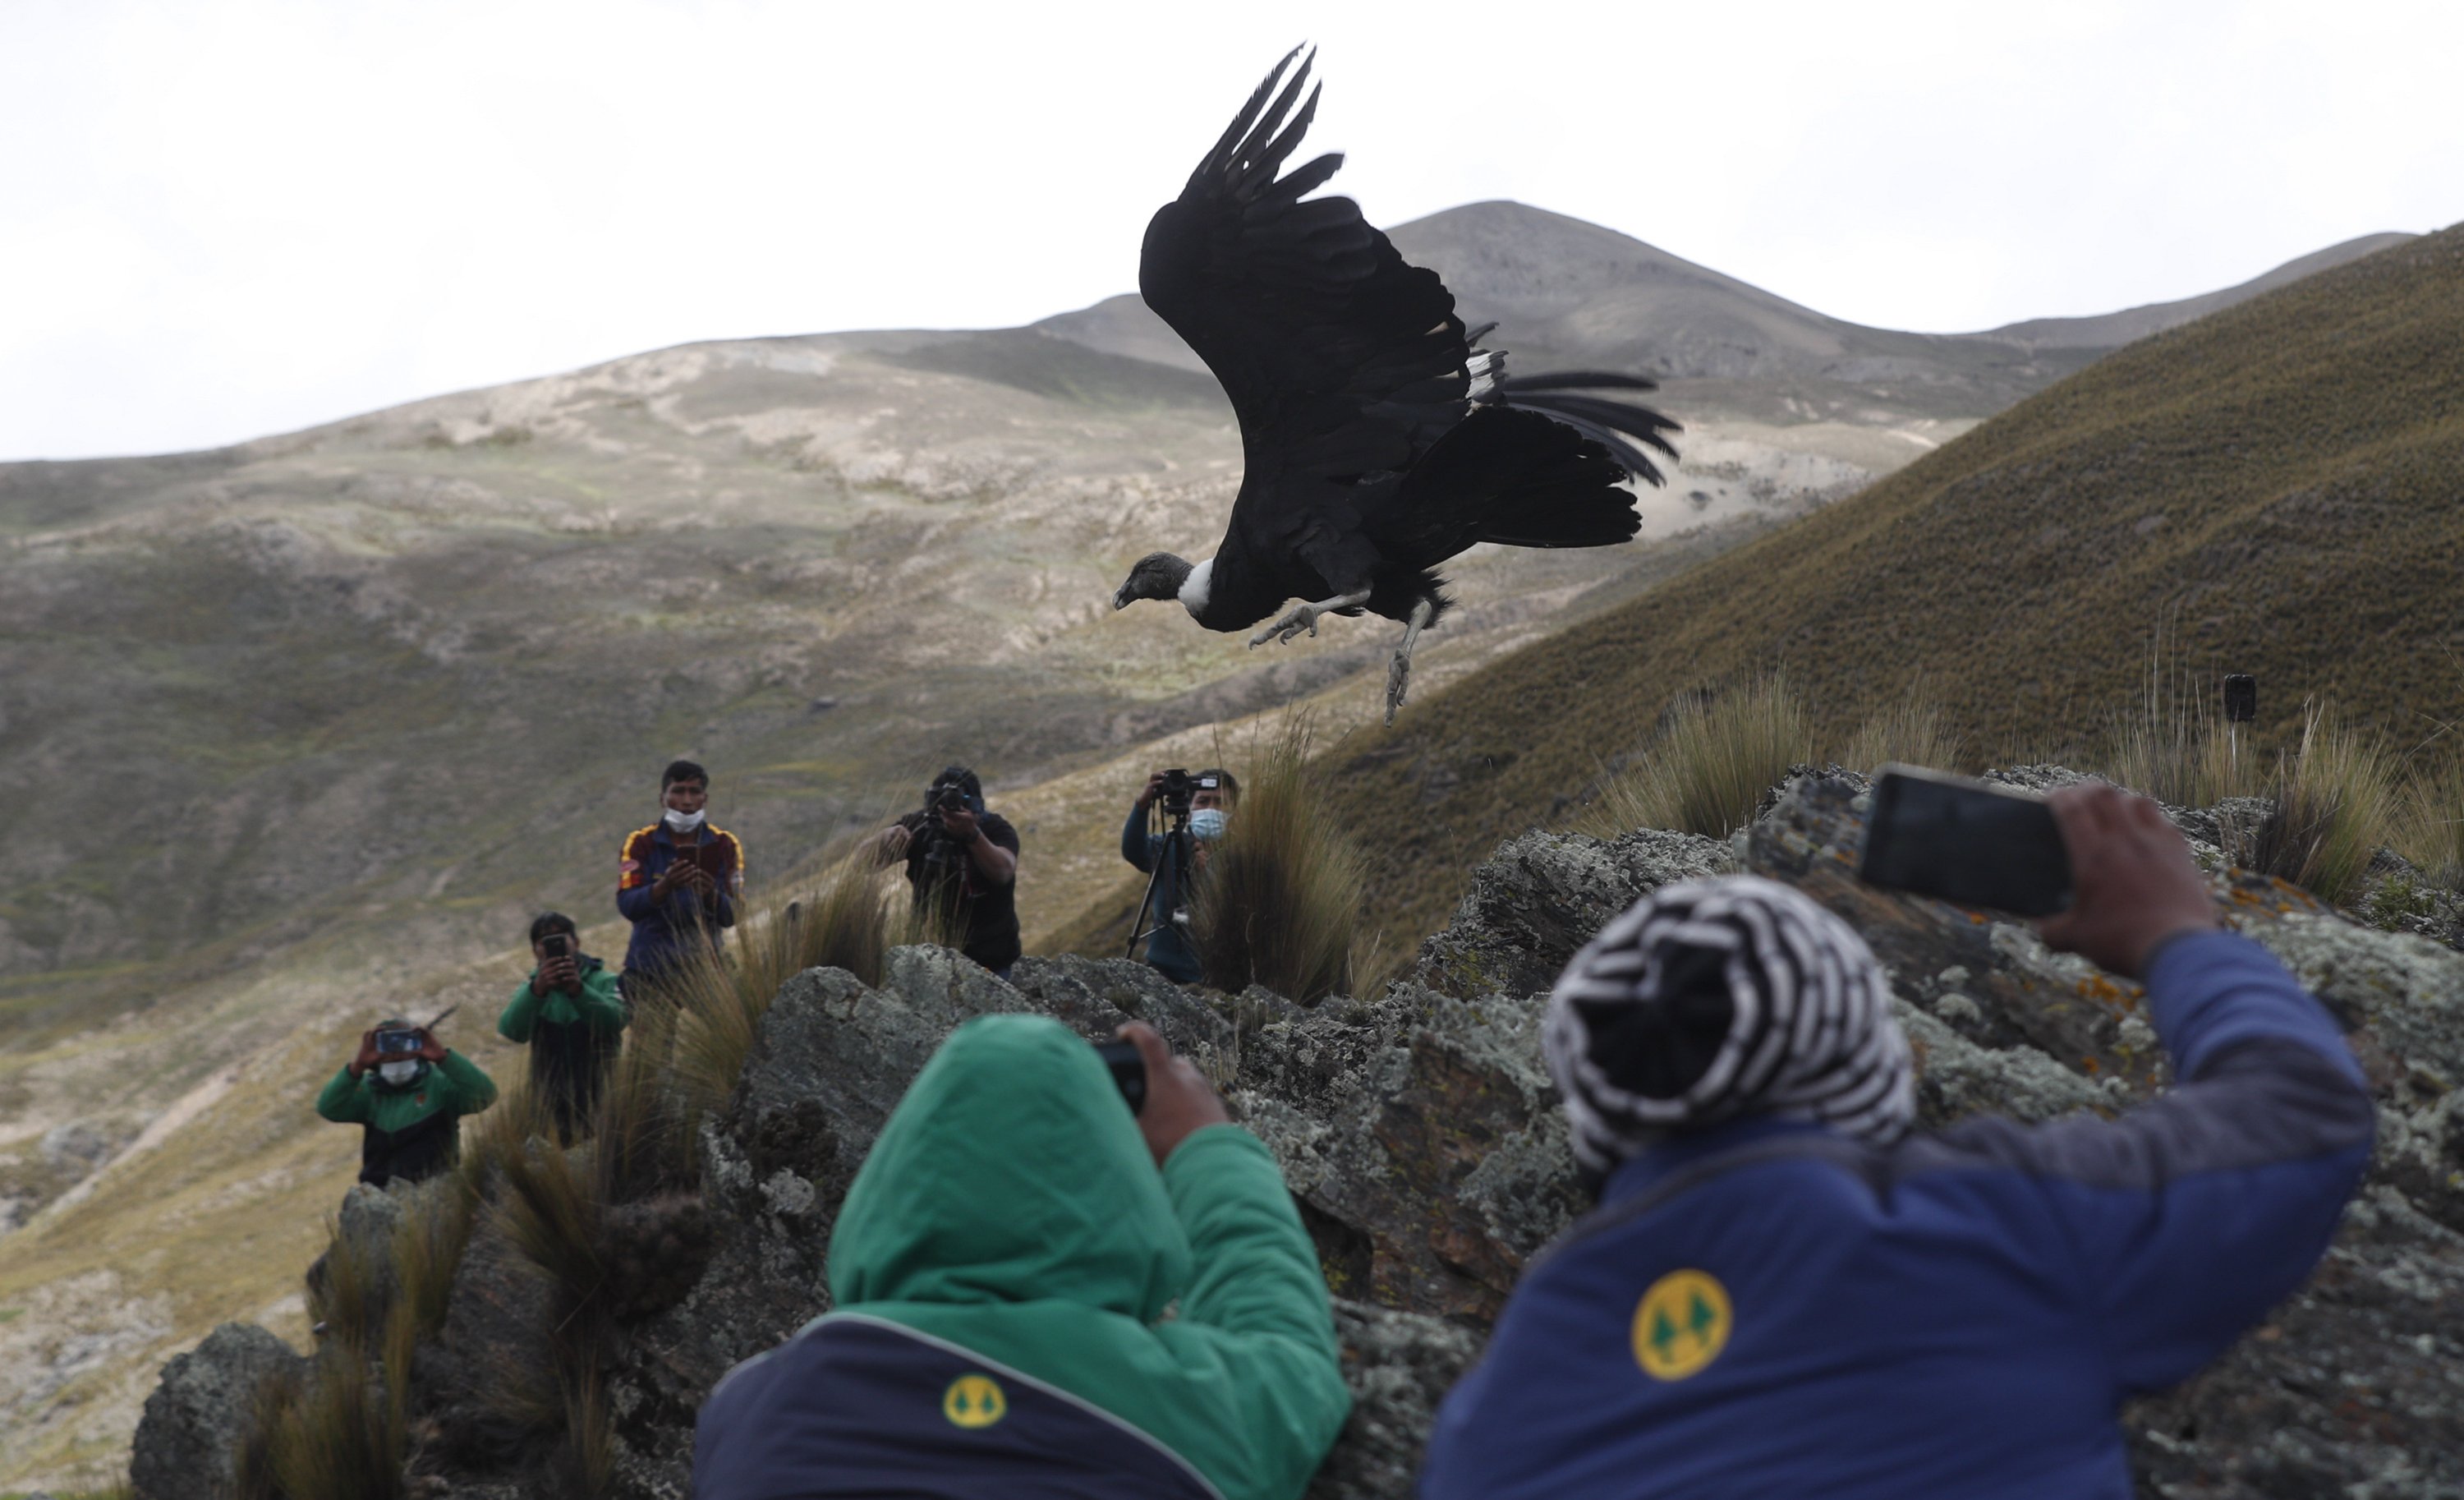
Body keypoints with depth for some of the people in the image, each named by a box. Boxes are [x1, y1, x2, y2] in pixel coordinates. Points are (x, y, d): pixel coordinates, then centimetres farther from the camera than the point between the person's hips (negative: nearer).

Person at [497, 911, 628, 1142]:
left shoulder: (604, 981, 0)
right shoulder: (531, 987, 5)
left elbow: (616, 1020, -22)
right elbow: (510, 1030, -17)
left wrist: (578, 990, -39)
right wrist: (537, 990, -35)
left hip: (603, 1100, -2)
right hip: (552, 1108, 2)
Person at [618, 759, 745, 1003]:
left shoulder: (725, 845, 3)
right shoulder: (640, 843, 1)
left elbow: (732, 916, -4)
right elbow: (626, 906, -11)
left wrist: (711, 896, -25)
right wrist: (664, 886, -29)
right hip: (649, 970, -1)